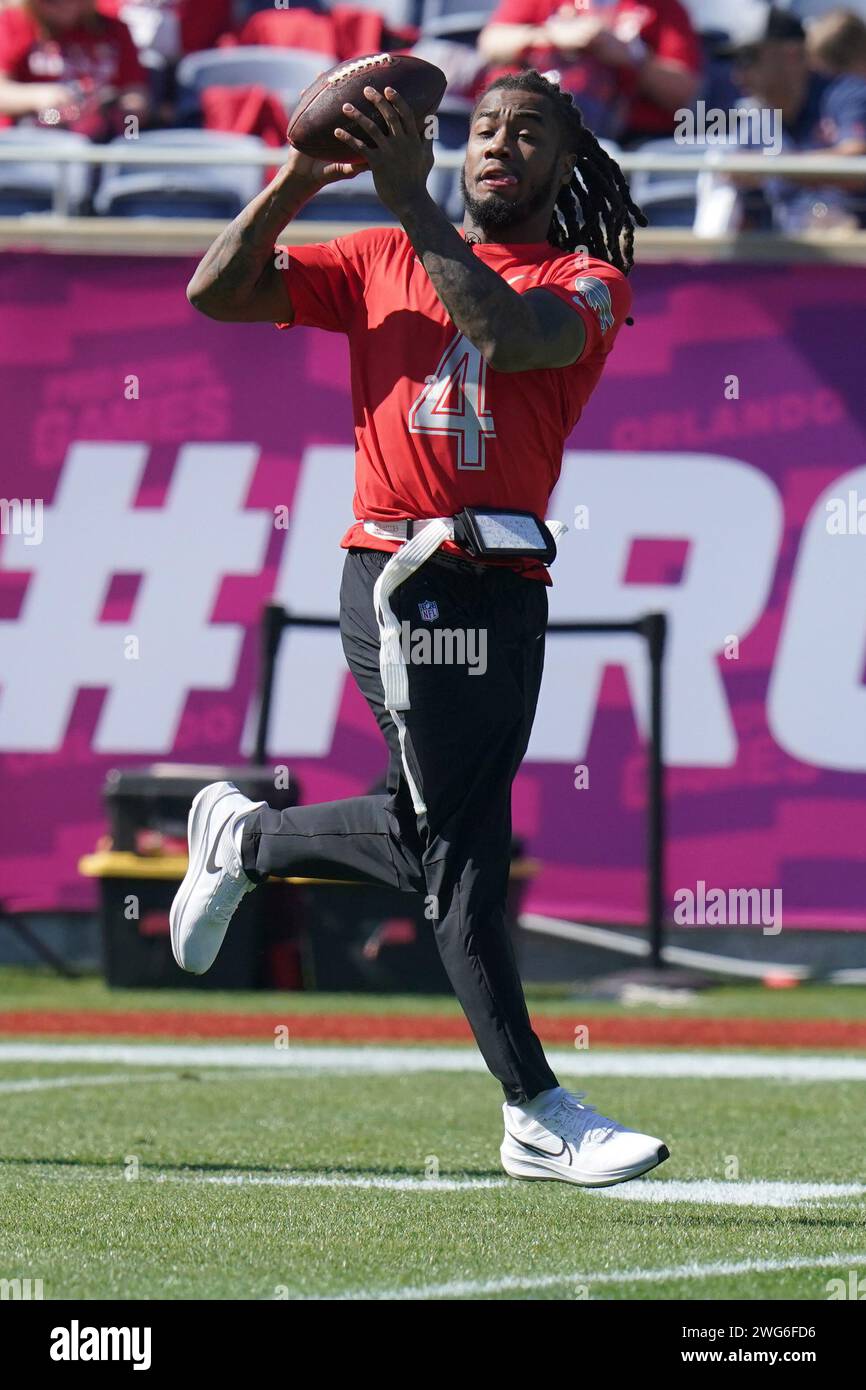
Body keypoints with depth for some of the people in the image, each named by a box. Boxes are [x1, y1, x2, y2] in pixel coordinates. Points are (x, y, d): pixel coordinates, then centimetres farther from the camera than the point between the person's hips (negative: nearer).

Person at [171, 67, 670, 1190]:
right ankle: (536, 1111, -6)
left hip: (508, 592, 3)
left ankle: (243, 840, 38)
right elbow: (216, 294, 6)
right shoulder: (380, 262, 10)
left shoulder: (589, 284, 6)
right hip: (403, 581, -3)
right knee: (458, 851, -7)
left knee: (444, 847, 12)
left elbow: (514, 337, -16)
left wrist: (412, 202, -20)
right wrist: (296, 183, -8)